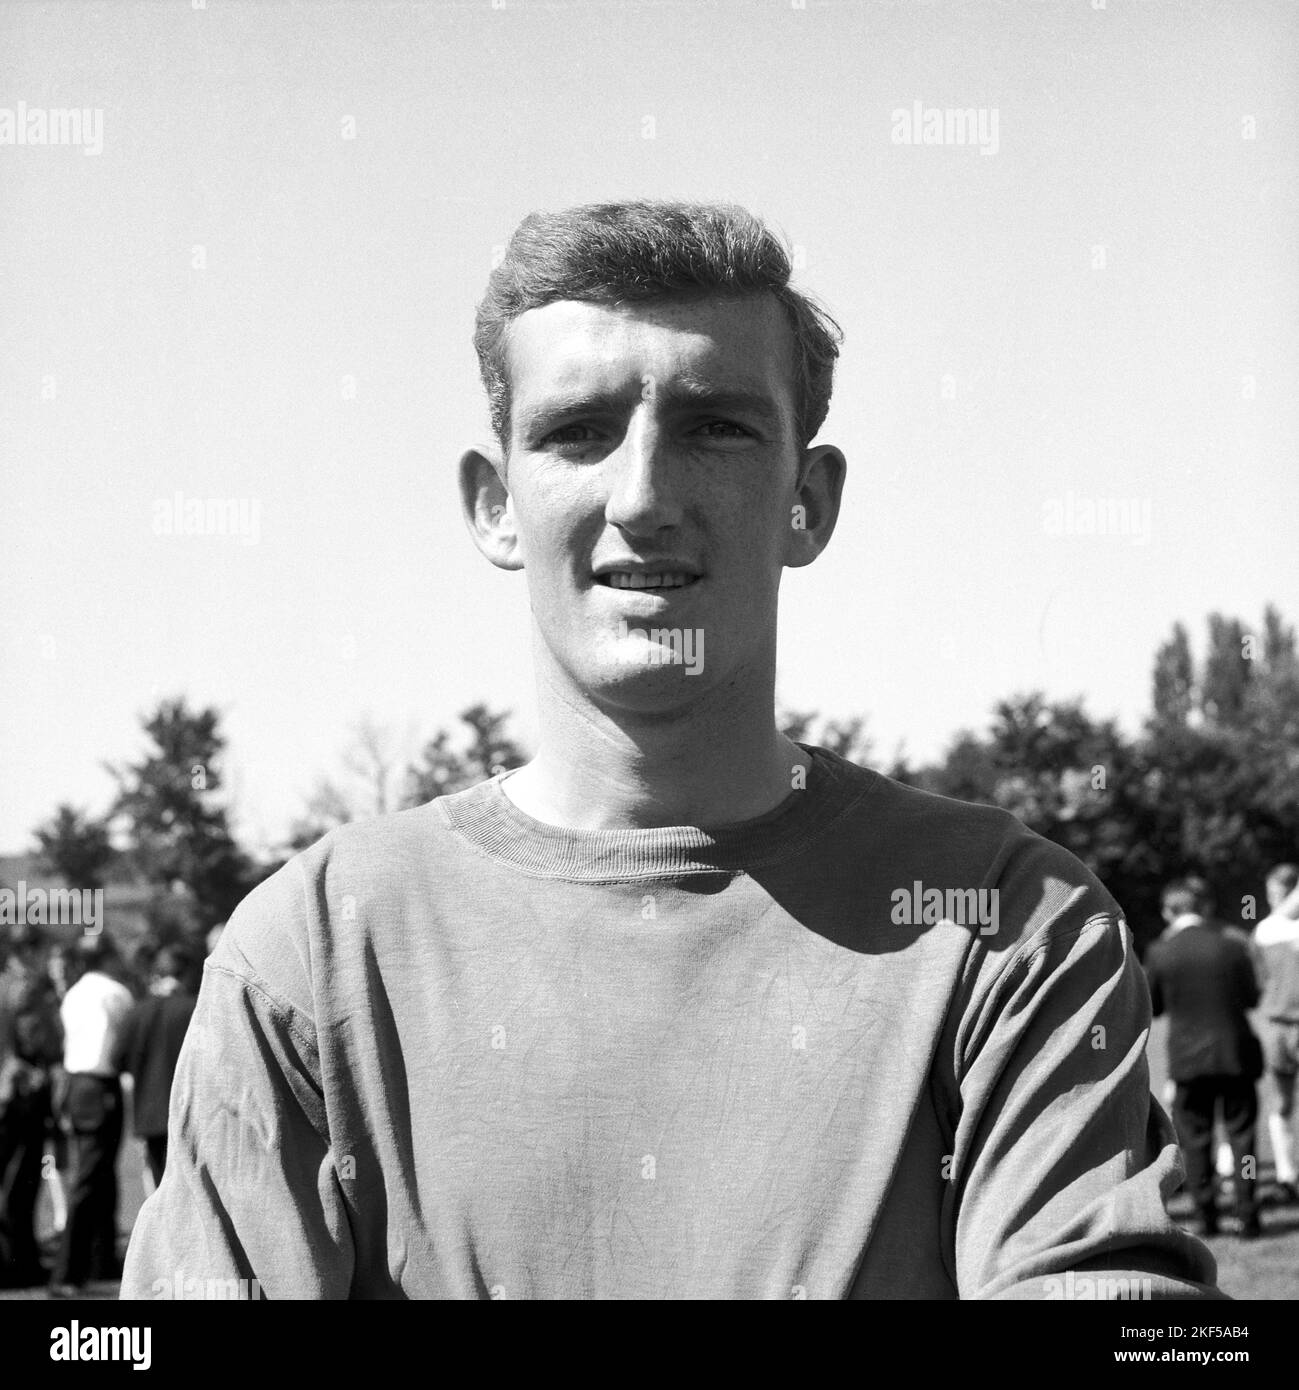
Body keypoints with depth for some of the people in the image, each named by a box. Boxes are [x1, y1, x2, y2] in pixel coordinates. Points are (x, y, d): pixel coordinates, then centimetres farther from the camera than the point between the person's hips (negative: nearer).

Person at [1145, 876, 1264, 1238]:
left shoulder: (1160, 953, -6)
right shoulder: (1232, 945, -6)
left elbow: (1150, 1006, 3)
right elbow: (1251, 998, 4)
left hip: (1188, 1058, 0)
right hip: (1236, 1054, 0)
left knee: (1196, 1141, 8)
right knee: (1241, 1135, 7)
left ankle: (1206, 1217, 7)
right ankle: (1247, 1216, 4)